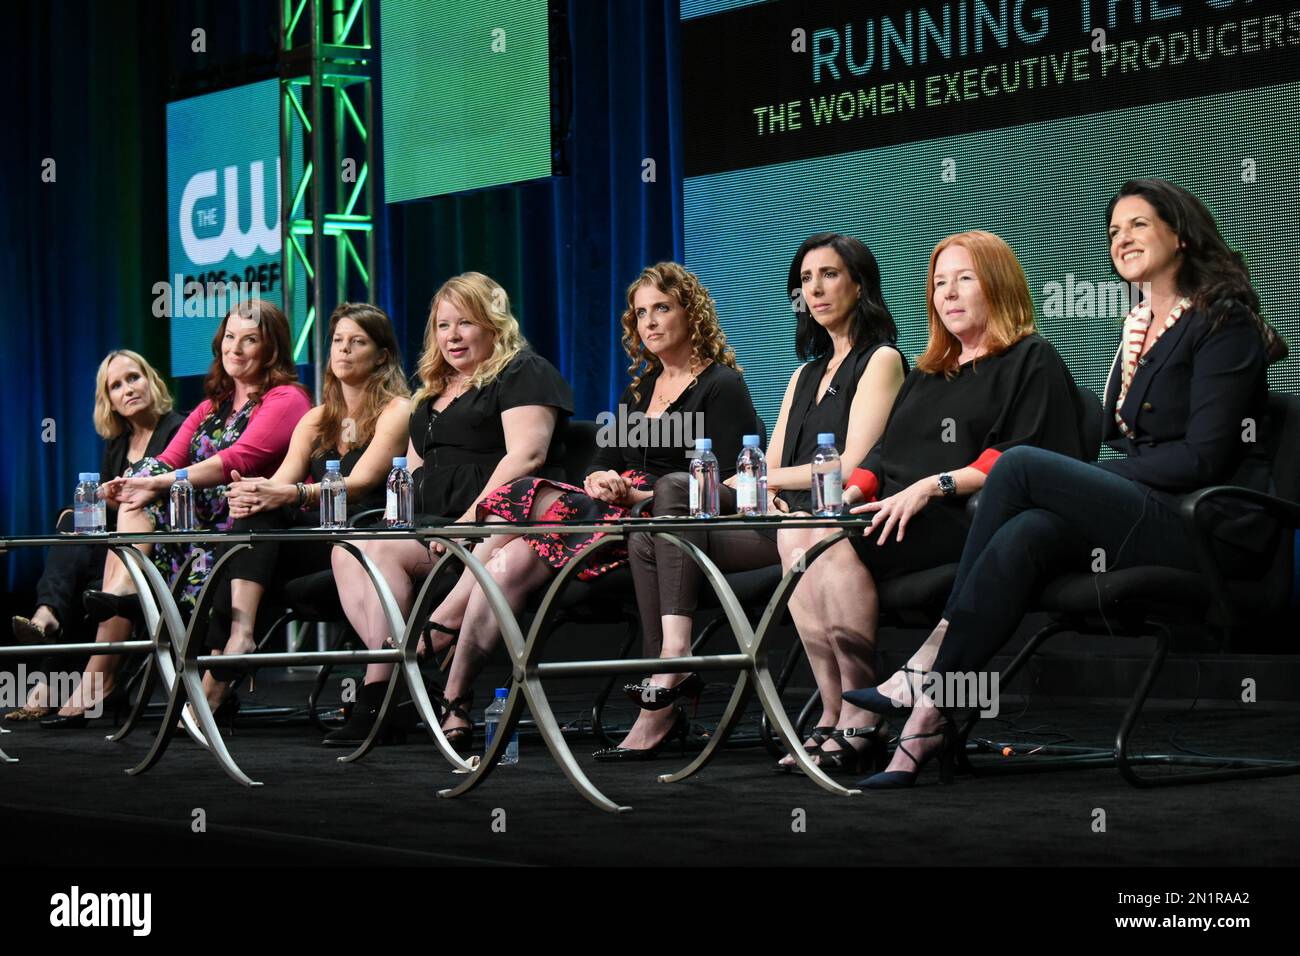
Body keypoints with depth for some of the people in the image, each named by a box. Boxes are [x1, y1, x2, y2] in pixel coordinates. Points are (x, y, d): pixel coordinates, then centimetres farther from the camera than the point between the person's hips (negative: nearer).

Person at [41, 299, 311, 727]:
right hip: (202, 526, 7)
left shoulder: (285, 399, -1)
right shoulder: (211, 407, 24)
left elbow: (238, 459, -18)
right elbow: (168, 463, 9)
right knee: (135, 498, -20)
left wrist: (157, 483, -26)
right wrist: (128, 486, -15)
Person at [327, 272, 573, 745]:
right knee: (347, 549, -18)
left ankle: (379, 698, -27)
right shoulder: (433, 392, 27)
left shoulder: (524, 374, 0)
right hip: (430, 521, 8)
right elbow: (414, 468, 28)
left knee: (382, 550, -27)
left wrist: (471, 519, -21)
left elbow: (526, 456, -13)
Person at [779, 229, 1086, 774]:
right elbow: (885, 453, 28)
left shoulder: (1032, 362, 7)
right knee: (795, 536, -22)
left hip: (967, 522, -7)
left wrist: (931, 486, -16)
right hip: (897, 518, 8)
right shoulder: (927, 375, 32)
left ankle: (861, 723, -27)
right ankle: (833, 715, -26)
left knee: (836, 545, -31)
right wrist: (854, 489, 4)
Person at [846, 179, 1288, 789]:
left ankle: (931, 661, -16)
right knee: (1023, 536, -24)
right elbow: (1114, 439, 20)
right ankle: (928, 719, -34)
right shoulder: (1141, 325, 21)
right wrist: (1127, 360, 4)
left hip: (1208, 529, -7)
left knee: (1021, 465, -20)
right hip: (1149, 517, 7)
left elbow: (1205, 456, -13)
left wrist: (1092, 485, -9)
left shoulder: (1223, 321, -4)